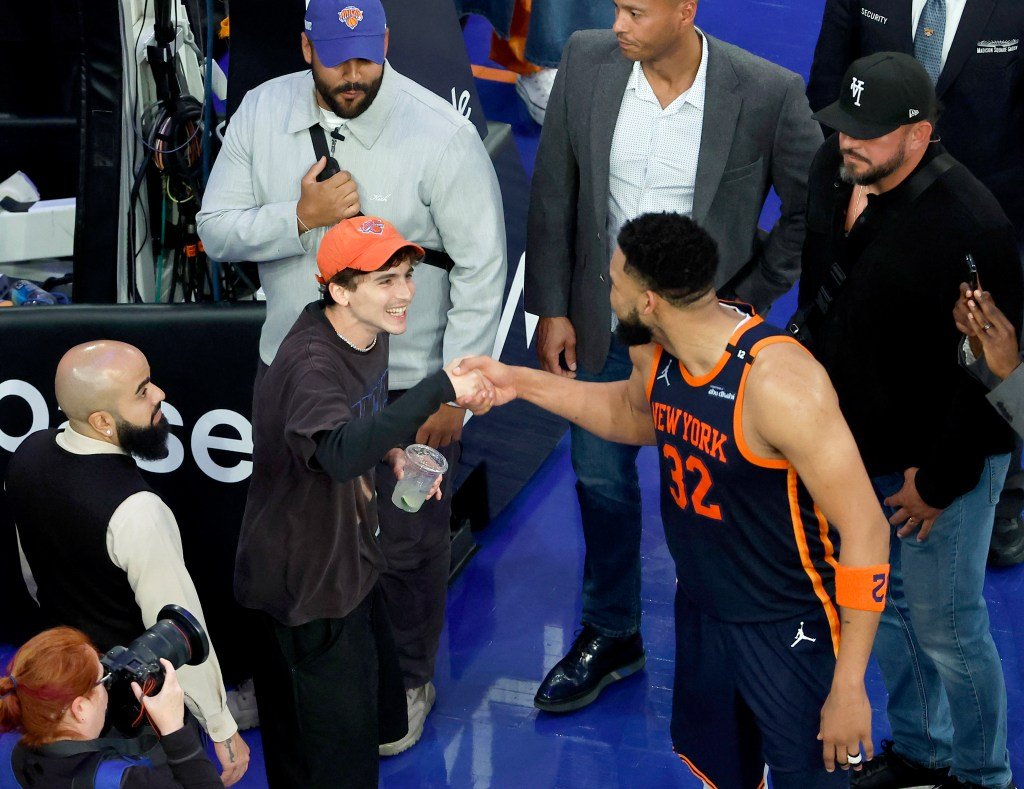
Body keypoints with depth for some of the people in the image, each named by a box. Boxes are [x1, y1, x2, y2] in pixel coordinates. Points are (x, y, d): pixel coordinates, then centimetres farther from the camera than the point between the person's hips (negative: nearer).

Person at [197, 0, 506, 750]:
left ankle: (407, 680, 35)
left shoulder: (441, 134, -18)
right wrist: (301, 218, -23)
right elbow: (216, 230, -4)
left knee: (406, 546, 10)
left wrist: (455, 390, -13)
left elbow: (482, 270, -14)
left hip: (404, 382, -3)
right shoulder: (262, 112, -6)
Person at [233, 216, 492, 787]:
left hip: (350, 562, 9)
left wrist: (393, 452, -1)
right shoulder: (310, 365, -32)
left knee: (376, 716, 26)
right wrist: (440, 389, -49)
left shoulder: (371, 333, -3)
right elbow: (340, 452, -51)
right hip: (304, 584, -9)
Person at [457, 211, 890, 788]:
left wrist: (849, 686, -25)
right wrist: (523, 383, 10)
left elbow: (866, 532, -27)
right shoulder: (655, 351, -7)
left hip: (789, 631, -7)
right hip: (701, 610, 8)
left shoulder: (779, 383, -31)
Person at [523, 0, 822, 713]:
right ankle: (611, 635, 41)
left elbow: (813, 209, -5)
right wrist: (551, 307, -1)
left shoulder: (768, 93, -19)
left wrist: (749, 299, -7)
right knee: (601, 480, 18)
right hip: (603, 325, 3)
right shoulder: (587, 61, -10)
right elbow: (554, 192, -1)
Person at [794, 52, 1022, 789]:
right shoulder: (833, 170, -7)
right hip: (859, 447, 7)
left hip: (941, 459, -7)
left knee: (945, 628, 5)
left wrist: (939, 480, -16)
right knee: (884, 603, 22)